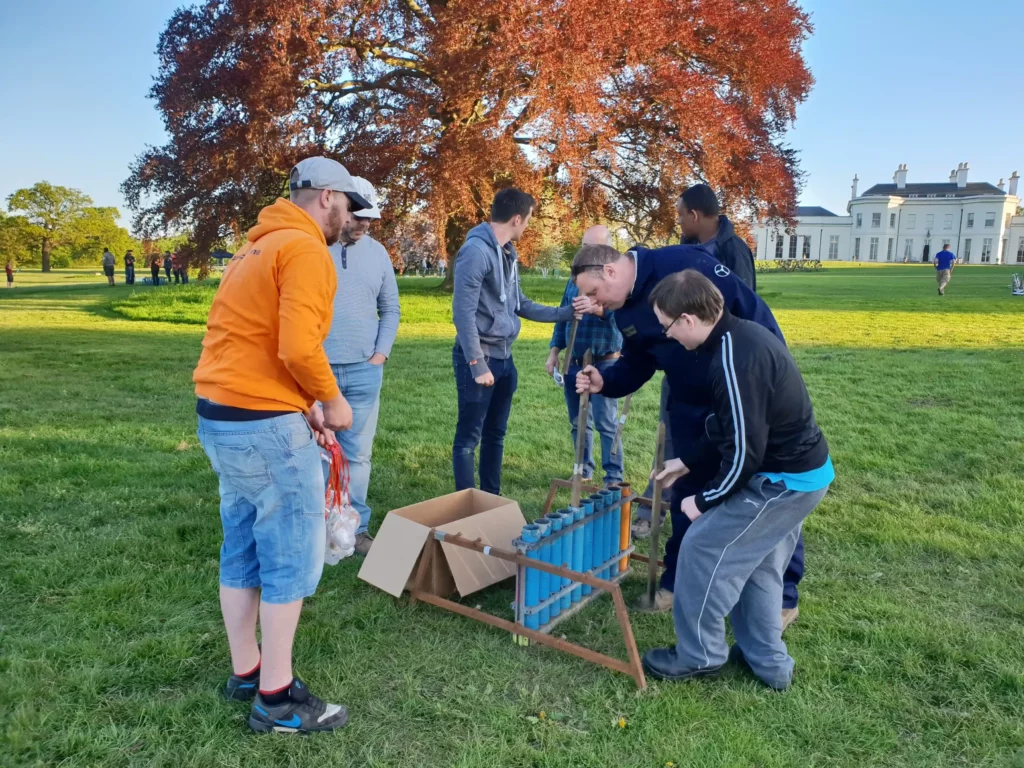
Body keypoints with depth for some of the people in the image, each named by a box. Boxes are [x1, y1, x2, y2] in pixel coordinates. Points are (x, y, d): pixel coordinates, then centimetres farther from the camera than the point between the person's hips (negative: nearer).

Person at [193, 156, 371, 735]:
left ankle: (245, 671, 31)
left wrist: (303, 405, 14)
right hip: (265, 423, -10)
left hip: (220, 415, 10)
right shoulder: (306, 251, -13)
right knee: (294, 552, 1)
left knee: (242, 547, 17)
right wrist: (332, 400, -8)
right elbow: (298, 348, -25)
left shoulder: (259, 248, 19)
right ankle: (277, 699, 12)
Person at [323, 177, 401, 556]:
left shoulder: (377, 253, 8)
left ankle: (356, 526, 20)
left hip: (364, 371, 3)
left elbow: (390, 309, 14)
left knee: (358, 453, 9)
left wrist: (381, 353, 3)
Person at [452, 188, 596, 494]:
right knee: (469, 437, 0)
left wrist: (566, 313, 17)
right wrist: (478, 365, -19)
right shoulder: (476, 251, -16)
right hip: (479, 357, -9)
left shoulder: (508, 253, 11)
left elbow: (520, 305, 19)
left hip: (504, 357, 9)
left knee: (495, 434, 16)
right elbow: (463, 314, -19)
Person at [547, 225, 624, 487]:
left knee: (606, 422, -5)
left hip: (604, 364, -6)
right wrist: (554, 351, 11)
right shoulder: (575, 279, 14)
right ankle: (584, 472, 24)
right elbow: (562, 317, 18)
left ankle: (614, 478, 3)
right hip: (574, 363, 6)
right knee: (578, 422, 12)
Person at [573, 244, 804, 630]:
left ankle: (782, 597, 22)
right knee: (687, 494, 15)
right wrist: (605, 381, -10)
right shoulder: (626, 315, 1)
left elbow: (751, 310, -22)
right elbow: (636, 365, 11)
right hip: (693, 409, 7)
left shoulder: (682, 264, -22)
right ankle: (677, 582, 33)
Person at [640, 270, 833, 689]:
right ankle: (768, 662, 32)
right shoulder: (741, 335, 4)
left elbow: (744, 451, -25)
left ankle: (698, 656, 16)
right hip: (805, 471, 10)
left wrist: (704, 500, -10)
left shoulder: (735, 360, -28)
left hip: (784, 480, -10)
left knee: (703, 548, -1)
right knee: (758, 563, 20)